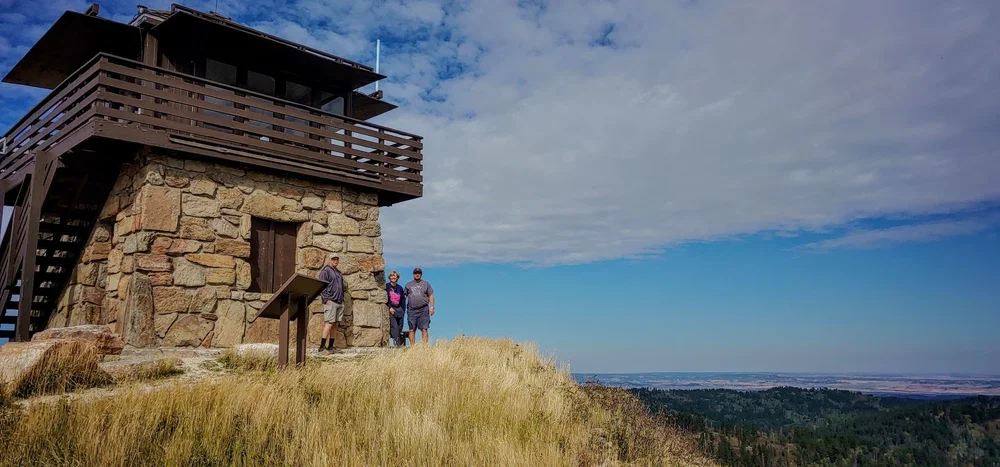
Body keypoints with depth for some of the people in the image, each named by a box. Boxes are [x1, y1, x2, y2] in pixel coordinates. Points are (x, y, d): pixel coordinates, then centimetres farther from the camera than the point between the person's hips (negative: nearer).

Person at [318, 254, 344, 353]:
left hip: (339, 302, 8)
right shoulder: (326, 271, -2)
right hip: (330, 301, -8)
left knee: (335, 324, 6)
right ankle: (322, 346, -14)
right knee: (329, 323, -14)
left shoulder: (338, 272, 22)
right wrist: (326, 299, -16)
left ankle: (331, 346, 10)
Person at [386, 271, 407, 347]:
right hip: (390, 309, -4)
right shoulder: (386, 286, 4)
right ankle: (398, 344, -20)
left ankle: (401, 343, 5)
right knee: (394, 326, -15)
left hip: (399, 309, 4)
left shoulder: (400, 288, 15)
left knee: (400, 327, 3)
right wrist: (390, 308, -13)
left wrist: (403, 311, 11)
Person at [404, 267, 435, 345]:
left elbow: (431, 296, 9)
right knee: (412, 329, 1)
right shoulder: (408, 284, 15)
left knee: (424, 329, -7)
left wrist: (431, 307, -1)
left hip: (423, 309, -1)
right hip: (411, 310, 1)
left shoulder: (426, 284, 12)